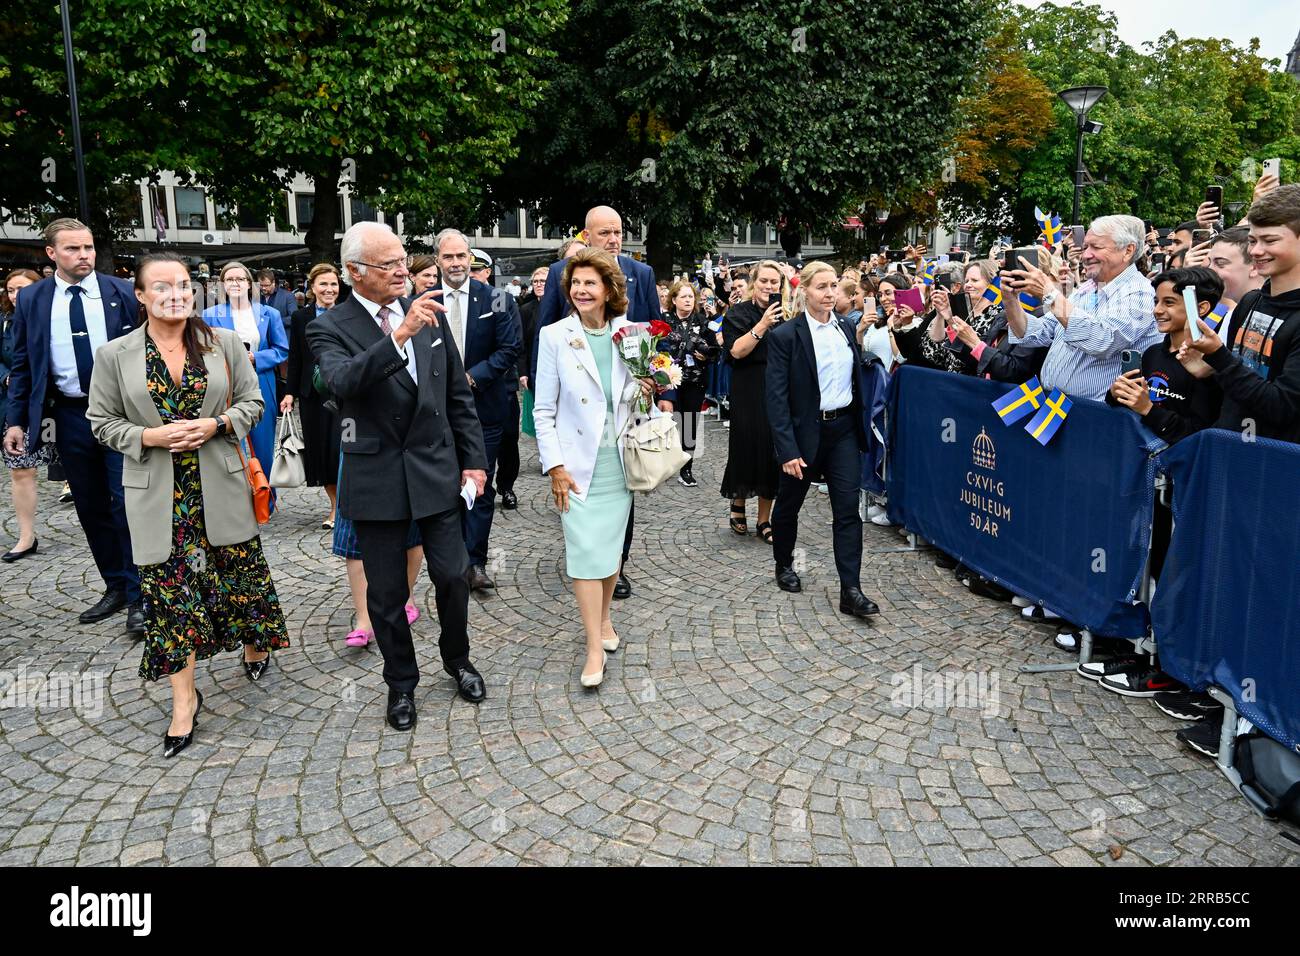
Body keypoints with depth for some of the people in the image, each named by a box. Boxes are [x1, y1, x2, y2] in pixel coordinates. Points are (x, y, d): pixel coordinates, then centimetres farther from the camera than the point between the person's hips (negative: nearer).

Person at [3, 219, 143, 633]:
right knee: (91, 508, 10)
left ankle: (138, 596, 6)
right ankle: (115, 587, 24)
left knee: (127, 502, -4)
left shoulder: (122, 293, -1)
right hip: (69, 416, 3)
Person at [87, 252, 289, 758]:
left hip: (220, 484, 1)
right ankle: (184, 699, 14)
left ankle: (253, 645, 39)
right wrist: (150, 437, -14)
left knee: (241, 570, 10)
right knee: (170, 588, 3)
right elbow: (102, 421, 4)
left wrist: (216, 424, -13)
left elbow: (253, 400, 5)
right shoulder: (114, 355, -1)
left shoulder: (224, 343, 0)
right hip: (159, 494, -1)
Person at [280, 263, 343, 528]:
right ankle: (336, 504, 19)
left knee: (340, 448, -10)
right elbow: (295, 359, 8)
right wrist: (290, 392, 1)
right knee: (319, 449, 5)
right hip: (313, 394, 3)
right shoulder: (300, 318, 8)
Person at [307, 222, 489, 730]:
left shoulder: (427, 314, 3)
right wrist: (399, 337, -42)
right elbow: (344, 381, -31)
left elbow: (458, 394, 8)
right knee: (386, 593, 9)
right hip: (377, 480, -2)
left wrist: (473, 459, 5)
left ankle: (457, 659, 35)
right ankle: (401, 682, 30)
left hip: (436, 472, 3)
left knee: (453, 576, 9)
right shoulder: (330, 328, -8)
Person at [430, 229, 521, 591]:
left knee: (481, 484, 4)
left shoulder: (495, 300, -4)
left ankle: (476, 561, 11)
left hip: (485, 406, -1)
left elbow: (508, 350, -6)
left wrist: (472, 377, -15)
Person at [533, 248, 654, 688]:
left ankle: (603, 617, 33)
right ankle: (594, 647, 2)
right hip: (577, 463, -3)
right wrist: (554, 466, -10)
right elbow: (544, 410, -4)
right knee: (586, 550, -5)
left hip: (619, 460, 3)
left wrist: (645, 391, -9)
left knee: (612, 546, 11)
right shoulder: (554, 336, -5)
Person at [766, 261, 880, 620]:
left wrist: (859, 424, 12)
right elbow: (777, 398, -14)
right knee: (789, 504, 15)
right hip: (805, 431, -4)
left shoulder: (846, 327, 5)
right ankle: (784, 565, 38)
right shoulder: (785, 335, -11)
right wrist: (787, 449, -19)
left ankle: (850, 590, -1)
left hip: (843, 429, 4)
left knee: (848, 509, -3)